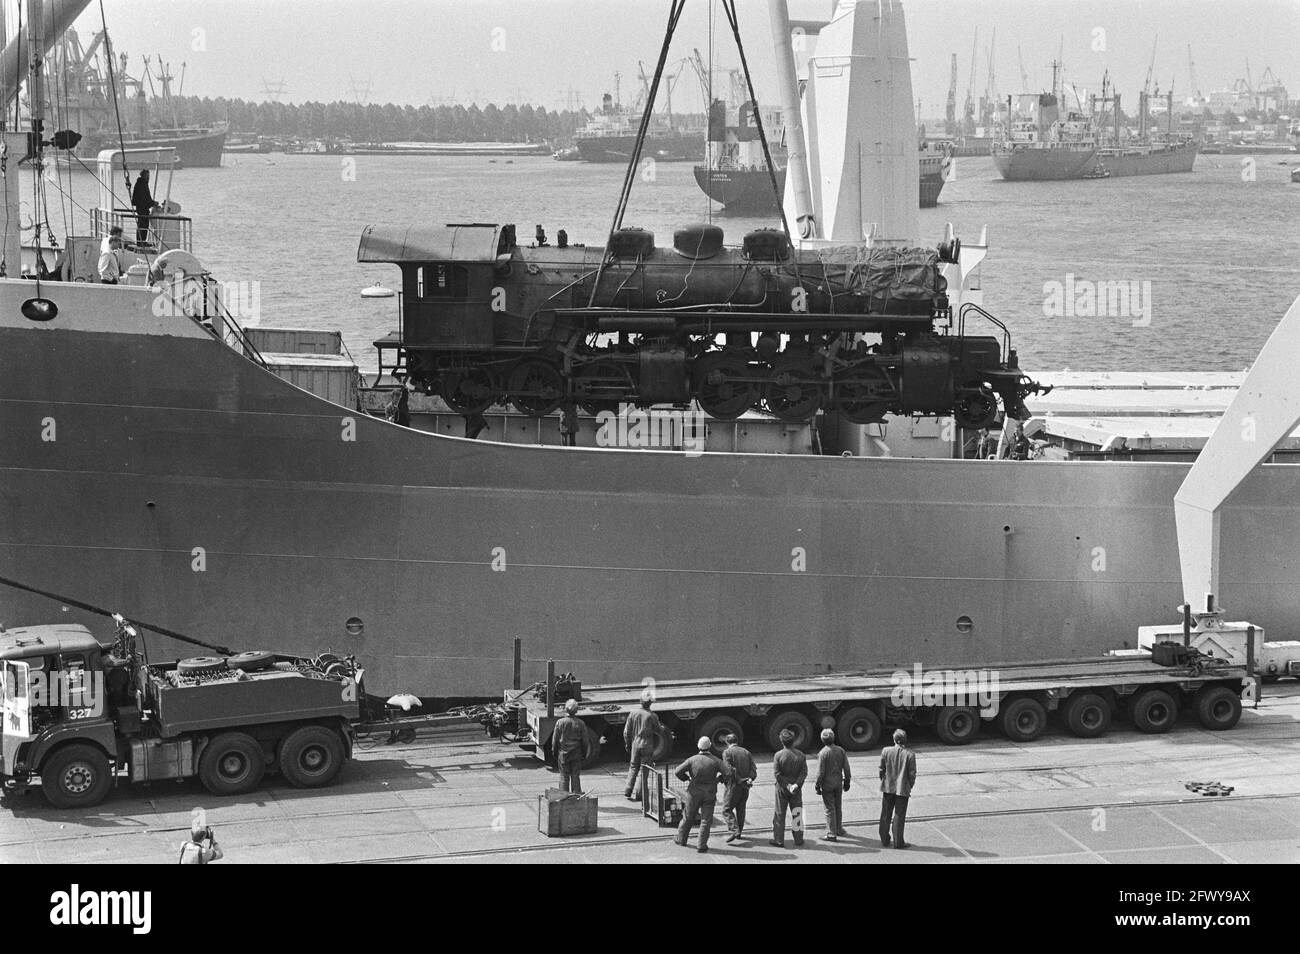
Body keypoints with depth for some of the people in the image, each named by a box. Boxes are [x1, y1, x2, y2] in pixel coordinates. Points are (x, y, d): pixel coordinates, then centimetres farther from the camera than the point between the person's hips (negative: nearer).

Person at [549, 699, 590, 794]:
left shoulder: (560, 722, -10)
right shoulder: (580, 723, -8)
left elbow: (555, 740, -4)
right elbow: (585, 741, -1)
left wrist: (555, 753, 8)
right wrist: (584, 754, 11)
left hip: (563, 754, -1)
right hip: (576, 754, 1)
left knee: (564, 776, 8)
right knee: (575, 776, 9)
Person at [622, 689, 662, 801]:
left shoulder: (633, 714, -4)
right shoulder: (652, 716, -12)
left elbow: (626, 732, 1)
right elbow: (658, 730, 2)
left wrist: (628, 744, 15)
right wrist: (662, 728, 26)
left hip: (635, 744, 3)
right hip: (647, 745, -3)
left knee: (633, 768, 17)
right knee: (643, 770, 4)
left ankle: (627, 791, 13)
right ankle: (636, 795, 2)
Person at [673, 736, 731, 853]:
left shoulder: (692, 760, -9)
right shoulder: (716, 761, -9)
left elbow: (677, 772, -12)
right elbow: (728, 773, -15)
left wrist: (687, 778, 6)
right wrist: (719, 779, 4)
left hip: (694, 792, 0)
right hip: (709, 794, 0)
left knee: (688, 817, 16)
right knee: (706, 820, 5)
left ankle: (681, 839, 30)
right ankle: (702, 845, 3)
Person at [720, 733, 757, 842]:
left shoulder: (727, 752, -5)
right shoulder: (746, 752, 12)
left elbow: (729, 770, -17)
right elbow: (754, 770, 4)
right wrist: (749, 779, -7)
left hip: (734, 785, -6)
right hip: (745, 787, 6)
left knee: (727, 809, -3)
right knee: (741, 809, 19)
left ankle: (734, 830, -21)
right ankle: (739, 831, 27)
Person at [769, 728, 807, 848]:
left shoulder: (778, 755, -11)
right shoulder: (801, 755, -2)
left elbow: (776, 774, -16)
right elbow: (804, 772, -8)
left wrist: (787, 785, -13)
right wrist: (797, 784, -14)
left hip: (782, 789, -2)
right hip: (797, 789, 2)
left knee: (779, 815, 7)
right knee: (797, 814, 11)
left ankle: (779, 840, 10)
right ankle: (798, 839, 14)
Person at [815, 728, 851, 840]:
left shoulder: (823, 753, -16)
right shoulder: (840, 751, -1)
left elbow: (820, 772, -15)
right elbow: (846, 769, 3)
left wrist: (818, 786, -7)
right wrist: (846, 782, 14)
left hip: (827, 784, -5)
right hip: (838, 783, 5)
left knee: (830, 809, 1)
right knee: (838, 808, 19)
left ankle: (832, 834, 3)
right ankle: (839, 829, 31)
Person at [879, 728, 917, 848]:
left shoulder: (886, 751, -7)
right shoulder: (910, 754, -12)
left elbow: (881, 769, 0)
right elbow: (912, 774, -9)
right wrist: (909, 787, 6)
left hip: (887, 788, 2)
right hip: (902, 789, -2)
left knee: (885, 815, 15)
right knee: (899, 816, 6)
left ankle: (885, 840, 22)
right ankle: (898, 842, 9)